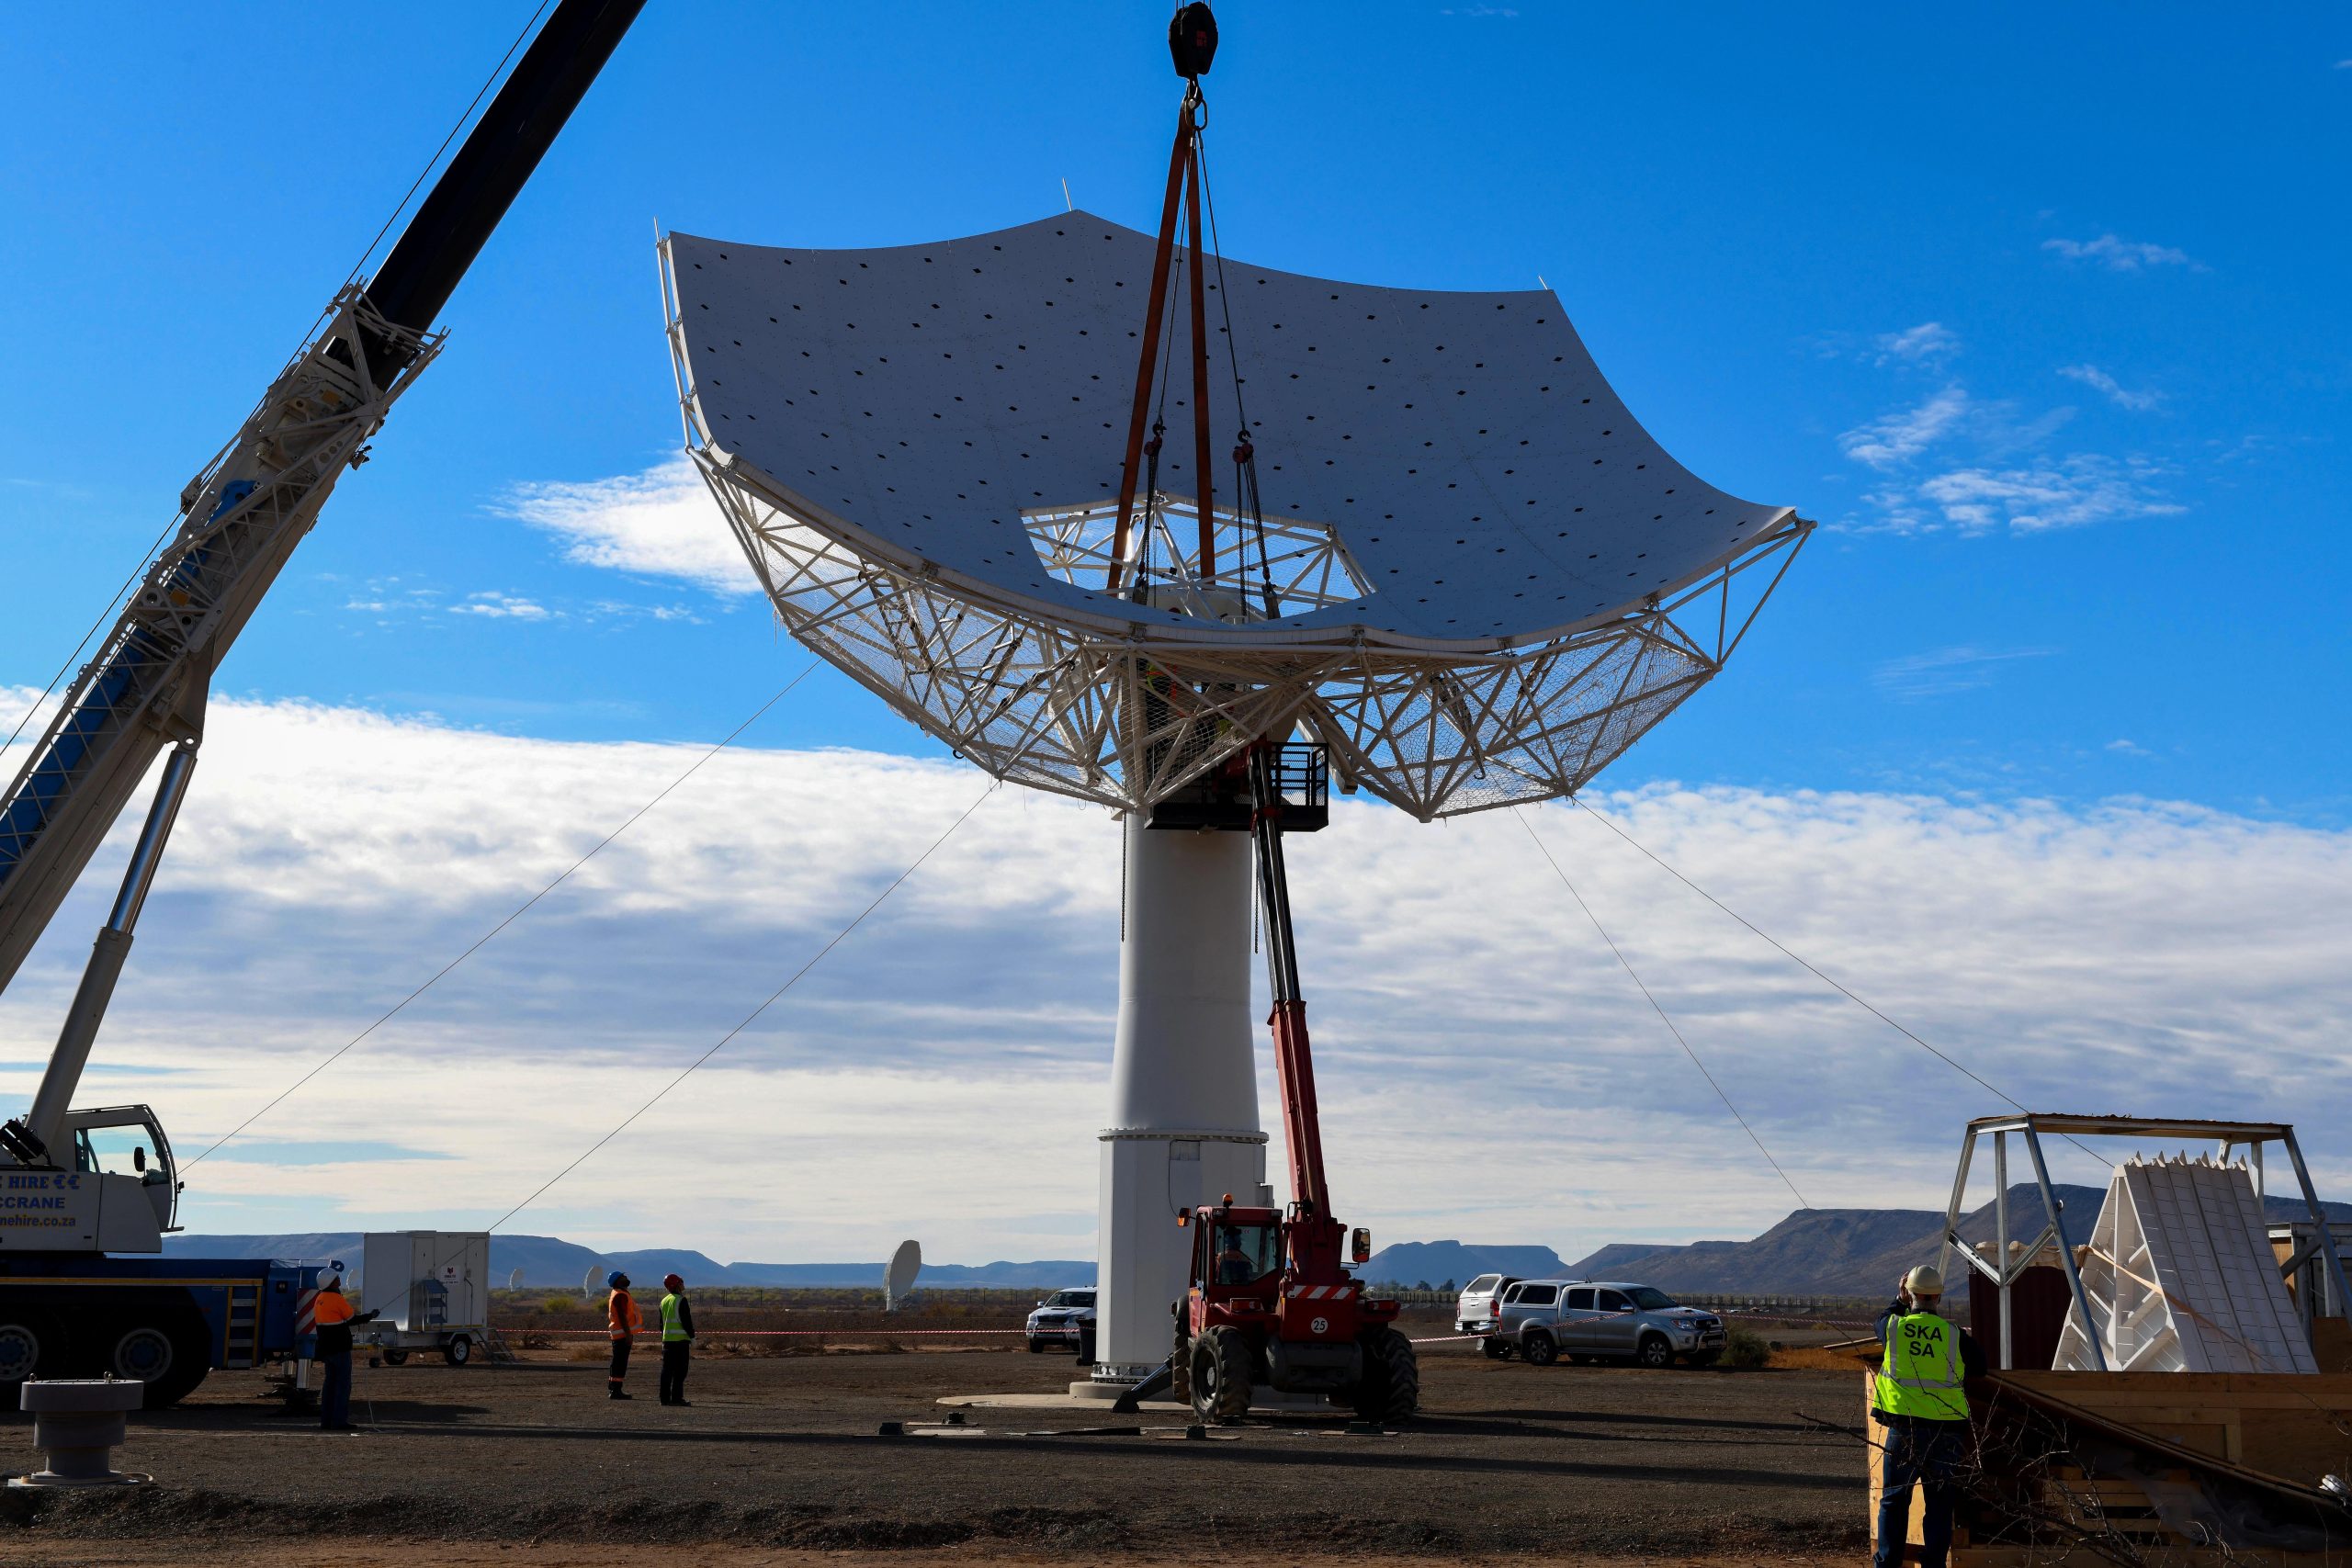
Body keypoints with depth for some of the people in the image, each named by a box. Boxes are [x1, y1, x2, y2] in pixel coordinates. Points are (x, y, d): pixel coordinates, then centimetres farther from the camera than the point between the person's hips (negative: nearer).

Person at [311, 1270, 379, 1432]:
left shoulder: (320, 1299, 11)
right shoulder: (337, 1299, -15)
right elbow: (351, 1318, -9)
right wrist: (370, 1316, 6)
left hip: (326, 1348, 8)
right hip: (340, 1348, -8)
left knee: (330, 1382, 12)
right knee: (343, 1383, -4)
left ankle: (326, 1420, 12)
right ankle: (339, 1421, -7)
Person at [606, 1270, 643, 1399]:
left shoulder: (619, 1294, 18)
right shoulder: (620, 1295, -16)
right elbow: (622, 1316, -23)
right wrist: (628, 1333, -25)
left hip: (618, 1334, 11)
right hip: (623, 1334, -11)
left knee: (618, 1362, 16)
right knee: (620, 1362, -9)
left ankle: (612, 1389, 22)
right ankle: (616, 1390, -10)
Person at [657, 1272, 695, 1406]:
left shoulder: (664, 1301, 13)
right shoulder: (681, 1301, -9)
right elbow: (687, 1321, -13)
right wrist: (693, 1339, -7)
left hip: (667, 1340, 7)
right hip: (681, 1340, -7)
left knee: (667, 1370, 8)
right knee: (680, 1371, -4)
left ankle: (665, 1398, 8)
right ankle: (676, 1398, -7)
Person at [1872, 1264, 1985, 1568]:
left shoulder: (1894, 1327, -3)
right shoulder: (1955, 1334, -4)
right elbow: (1979, 1368, 9)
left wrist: (1899, 1301, 36)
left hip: (1903, 1427, 1)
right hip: (1944, 1430, -1)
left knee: (1894, 1498, 11)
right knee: (1940, 1503, 8)